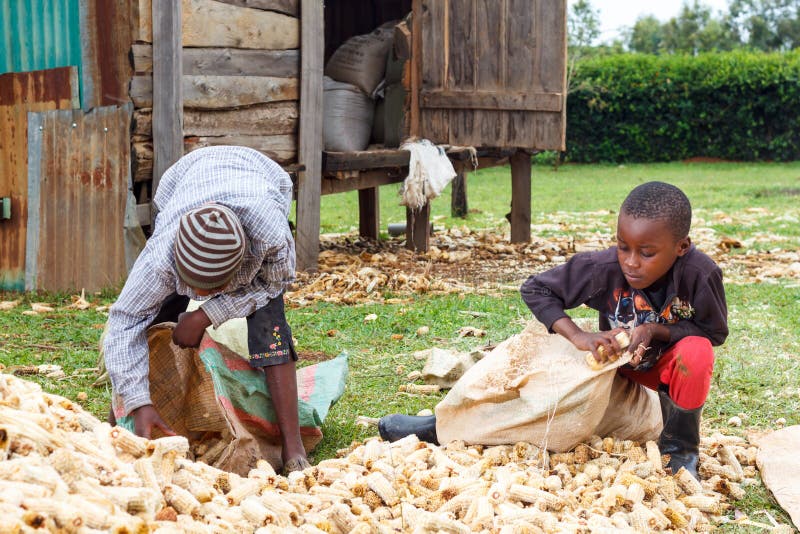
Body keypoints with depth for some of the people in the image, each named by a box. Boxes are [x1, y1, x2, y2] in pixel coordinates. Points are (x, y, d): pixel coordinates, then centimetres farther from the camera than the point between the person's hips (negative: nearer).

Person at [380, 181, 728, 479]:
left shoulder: (699, 274, -32)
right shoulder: (603, 268, -28)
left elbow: (715, 332, -17)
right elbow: (534, 290, -20)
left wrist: (656, 330, -33)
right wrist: (578, 337, -34)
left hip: (670, 365, -2)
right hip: (614, 359, 2)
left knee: (695, 351, -34)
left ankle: (679, 448, -13)